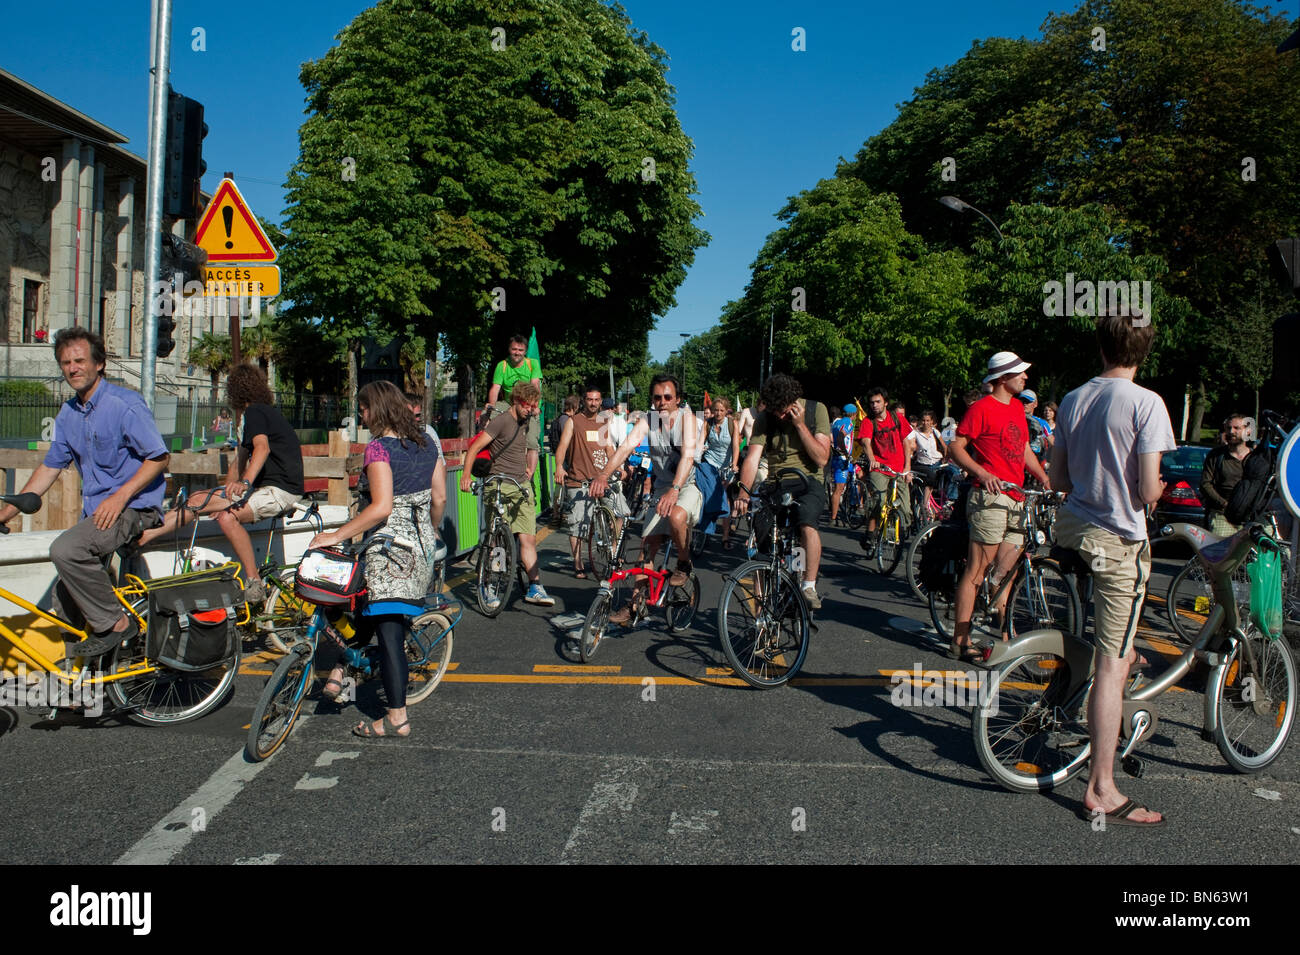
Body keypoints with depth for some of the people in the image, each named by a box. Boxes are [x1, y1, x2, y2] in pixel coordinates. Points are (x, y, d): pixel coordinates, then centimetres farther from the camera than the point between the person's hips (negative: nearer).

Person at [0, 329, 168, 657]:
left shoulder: (125, 404, -12)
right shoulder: (68, 414, 11)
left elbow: (159, 457, -14)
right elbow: (50, 467, 17)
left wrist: (120, 496, -22)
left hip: (133, 507, -8)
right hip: (95, 511, 8)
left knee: (65, 549, -29)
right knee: (66, 596, 4)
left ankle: (116, 624, -16)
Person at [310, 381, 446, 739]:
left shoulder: (379, 448, -14)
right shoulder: (425, 442, 8)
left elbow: (381, 507, -25)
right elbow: (439, 499, 11)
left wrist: (336, 536, -20)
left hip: (389, 547, -7)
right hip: (422, 548, 8)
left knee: (388, 631, 0)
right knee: (366, 608, 20)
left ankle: (397, 718, 4)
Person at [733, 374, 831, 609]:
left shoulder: (816, 410, -5)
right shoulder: (764, 419, -2)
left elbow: (822, 458, -12)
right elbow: (752, 458, -13)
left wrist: (800, 424, -18)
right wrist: (743, 494, -29)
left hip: (808, 482, -3)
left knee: (807, 522, -31)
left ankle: (809, 587, -25)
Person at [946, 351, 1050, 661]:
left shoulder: (1017, 408, 19)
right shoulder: (982, 408, -6)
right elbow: (956, 447, -9)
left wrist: (1045, 478, 12)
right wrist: (982, 472, -23)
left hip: (1017, 500, 8)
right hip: (991, 497, -8)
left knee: (1006, 572, 10)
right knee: (977, 570, -7)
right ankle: (961, 640, -4)